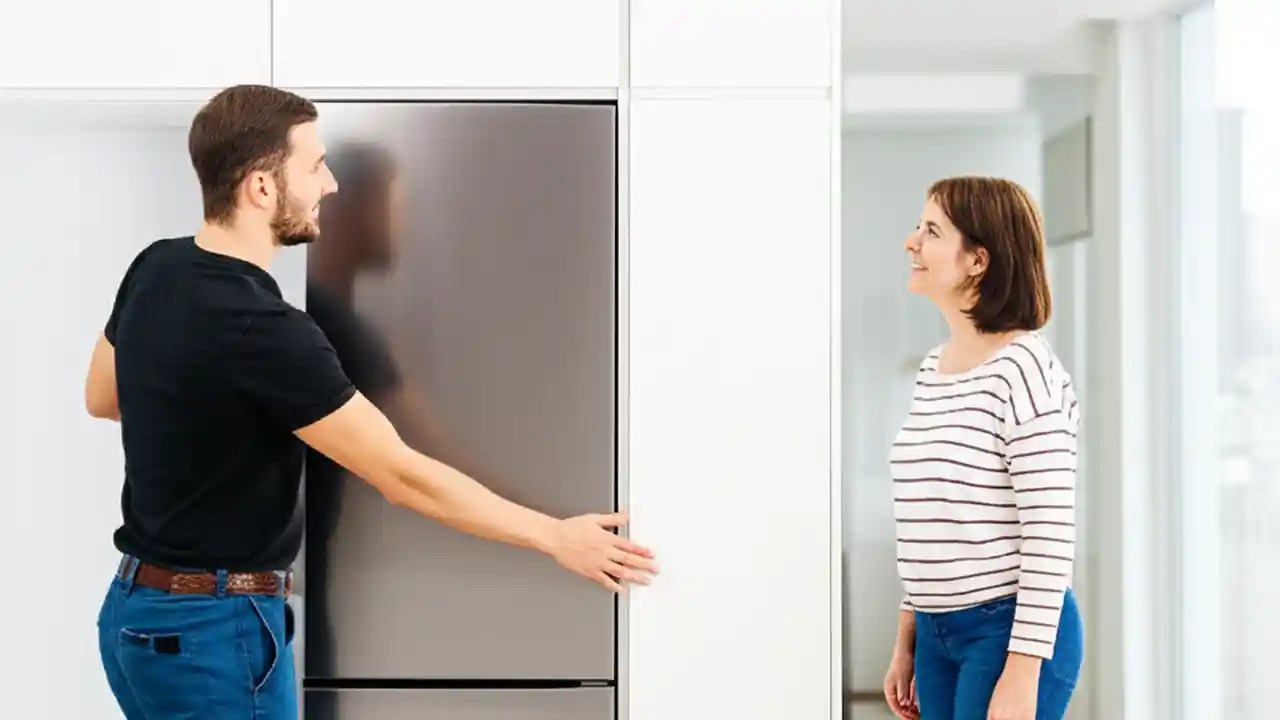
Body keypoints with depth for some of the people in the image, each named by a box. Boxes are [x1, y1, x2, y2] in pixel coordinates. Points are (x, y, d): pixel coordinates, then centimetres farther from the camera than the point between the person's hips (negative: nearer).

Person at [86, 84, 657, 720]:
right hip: (212, 629, -9)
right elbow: (403, 476, -23)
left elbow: (103, 397, 20)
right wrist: (556, 536, -15)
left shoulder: (157, 270, 2)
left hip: (145, 609, 9)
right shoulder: (261, 328, -26)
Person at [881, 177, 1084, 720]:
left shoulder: (1024, 368, -14)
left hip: (1010, 632, -7)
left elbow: (1051, 534, -17)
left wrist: (1022, 674, -19)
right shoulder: (932, 369, 10)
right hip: (938, 634, 8)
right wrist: (905, 643, 16)